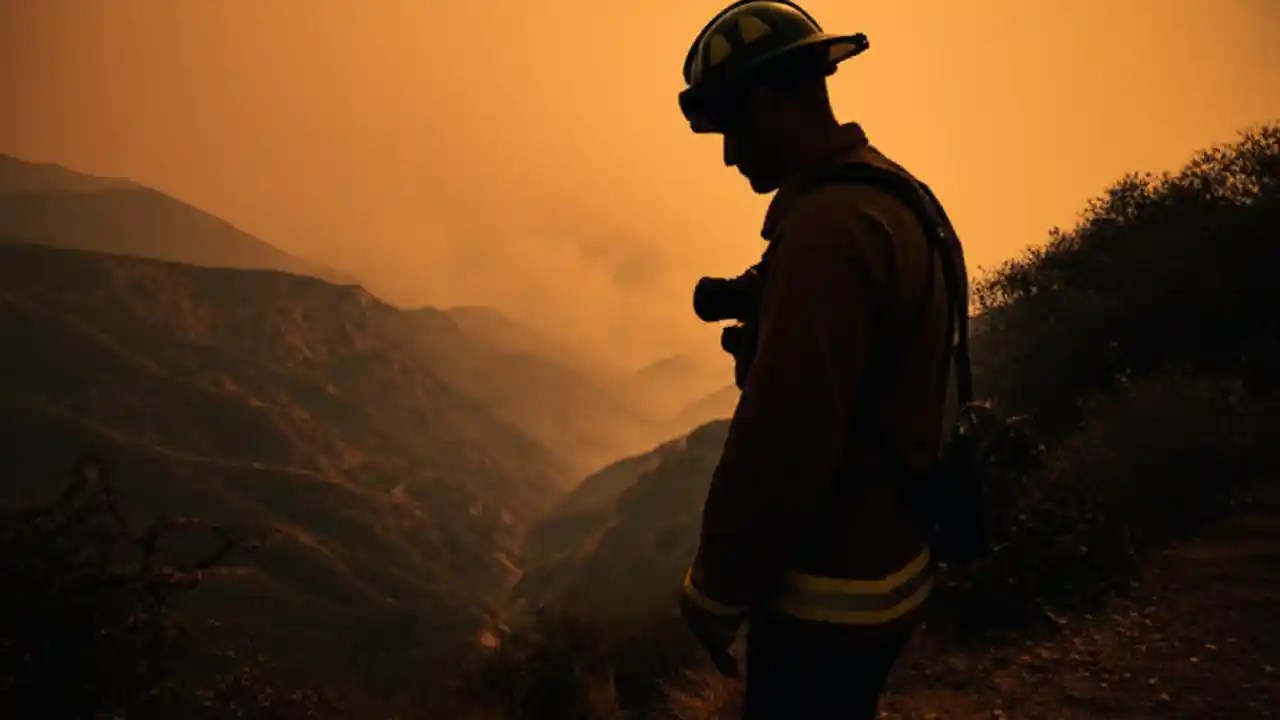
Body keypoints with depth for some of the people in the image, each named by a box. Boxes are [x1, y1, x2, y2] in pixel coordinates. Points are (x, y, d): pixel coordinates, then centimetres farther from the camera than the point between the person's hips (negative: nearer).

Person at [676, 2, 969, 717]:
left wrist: (716, 589, -15)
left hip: (834, 594, -9)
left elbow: (781, 438, -28)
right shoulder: (893, 198, 7)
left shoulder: (830, 227, -26)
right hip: (888, 556, 9)